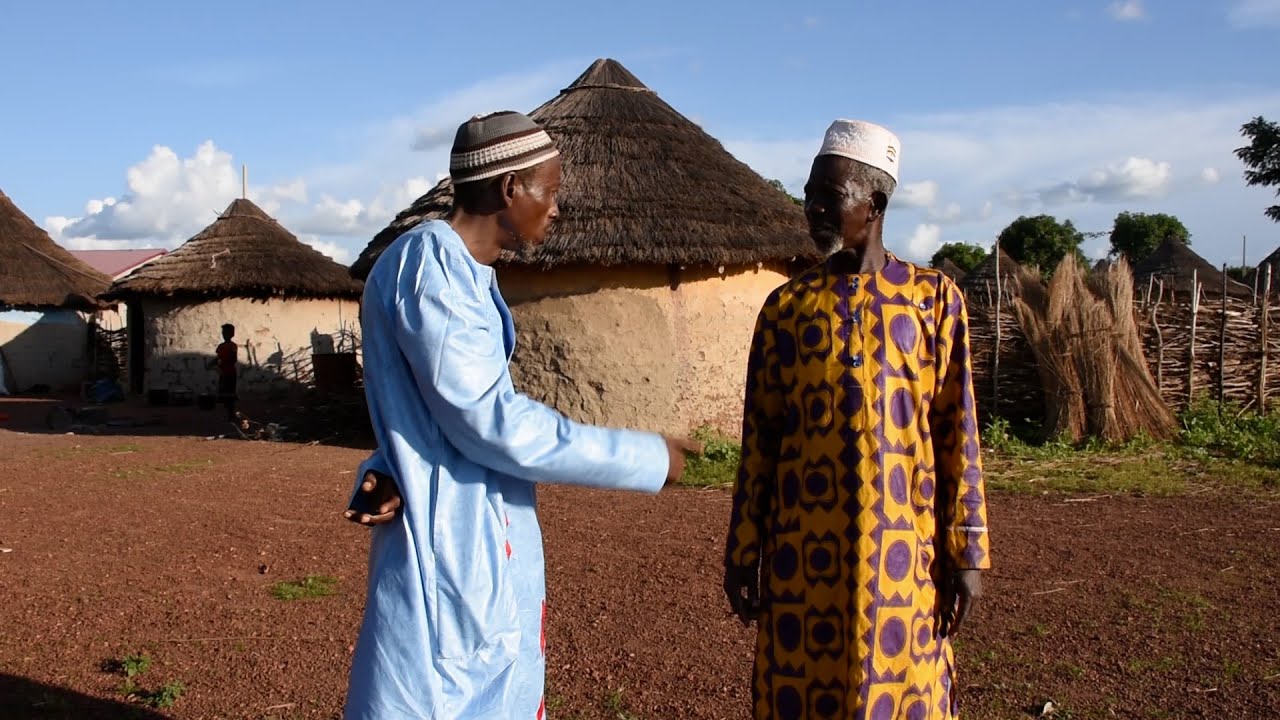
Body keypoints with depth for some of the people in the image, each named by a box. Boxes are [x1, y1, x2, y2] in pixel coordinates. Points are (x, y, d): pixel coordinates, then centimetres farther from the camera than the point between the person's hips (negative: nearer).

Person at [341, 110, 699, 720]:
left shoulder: (466, 272, 12)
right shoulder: (428, 265, -18)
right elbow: (491, 420, -22)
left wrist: (394, 478, -10)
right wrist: (648, 457, -15)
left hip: (493, 553, 9)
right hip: (448, 553, -9)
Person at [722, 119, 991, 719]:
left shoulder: (934, 298, 0)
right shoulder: (785, 306, 4)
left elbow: (955, 431, -1)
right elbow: (759, 439, 5)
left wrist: (965, 549, -3)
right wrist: (742, 551, 4)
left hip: (901, 548, -1)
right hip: (803, 551, 2)